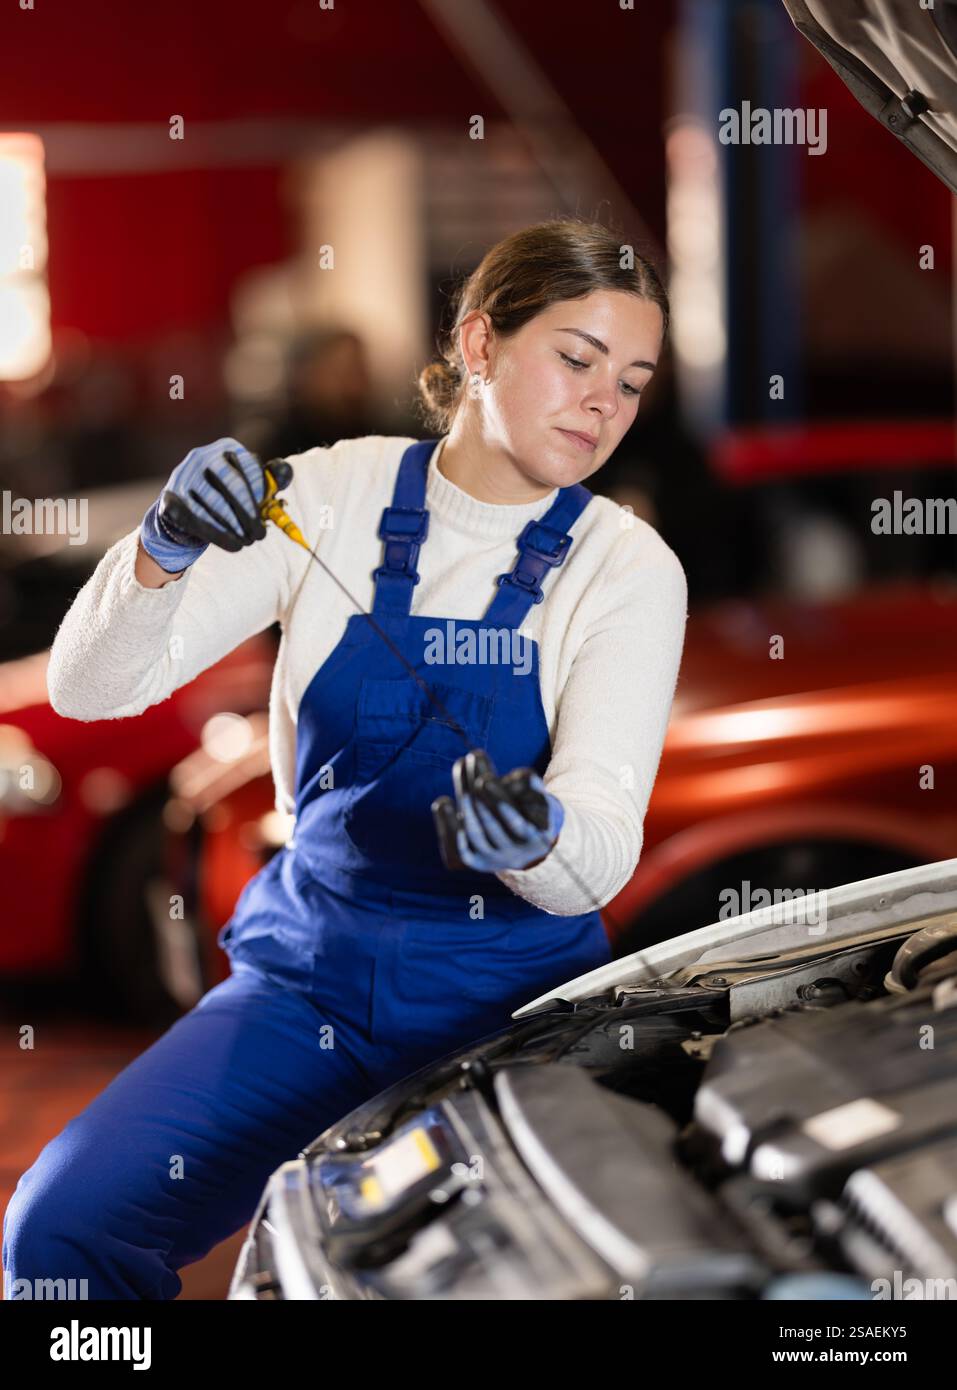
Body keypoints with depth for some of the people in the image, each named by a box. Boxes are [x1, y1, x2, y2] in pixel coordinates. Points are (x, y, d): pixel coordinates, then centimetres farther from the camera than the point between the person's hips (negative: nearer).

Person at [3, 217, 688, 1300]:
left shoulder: (629, 568, -4)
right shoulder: (333, 497, -1)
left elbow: (600, 862, -15)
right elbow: (90, 686, -4)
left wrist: (541, 838, -39)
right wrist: (163, 555, -25)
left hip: (507, 1003, -1)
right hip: (306, 973, 1)